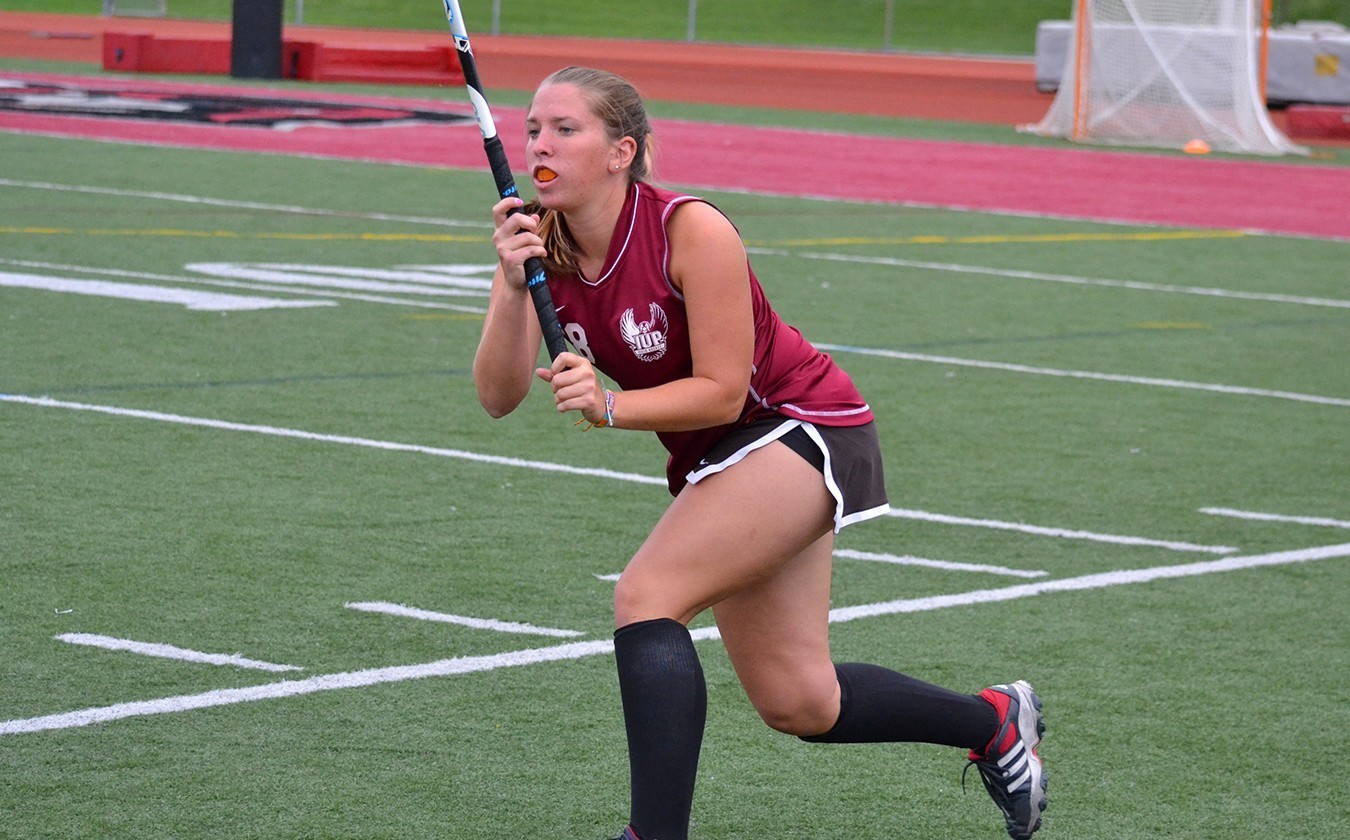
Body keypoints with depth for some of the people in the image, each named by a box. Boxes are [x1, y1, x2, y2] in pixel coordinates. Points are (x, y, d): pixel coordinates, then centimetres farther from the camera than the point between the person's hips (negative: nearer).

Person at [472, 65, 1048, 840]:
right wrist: (514, 288, -35)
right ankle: (996, 722, 34)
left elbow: (721, 390, -24)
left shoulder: (691, 231, -27)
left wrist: (609, 408, -38)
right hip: (716, 455, 7)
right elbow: (499, 396, -20)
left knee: (645, 597, -25)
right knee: (799, 704, 11)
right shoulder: (537, 241, -10)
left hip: (803, 425, -7)